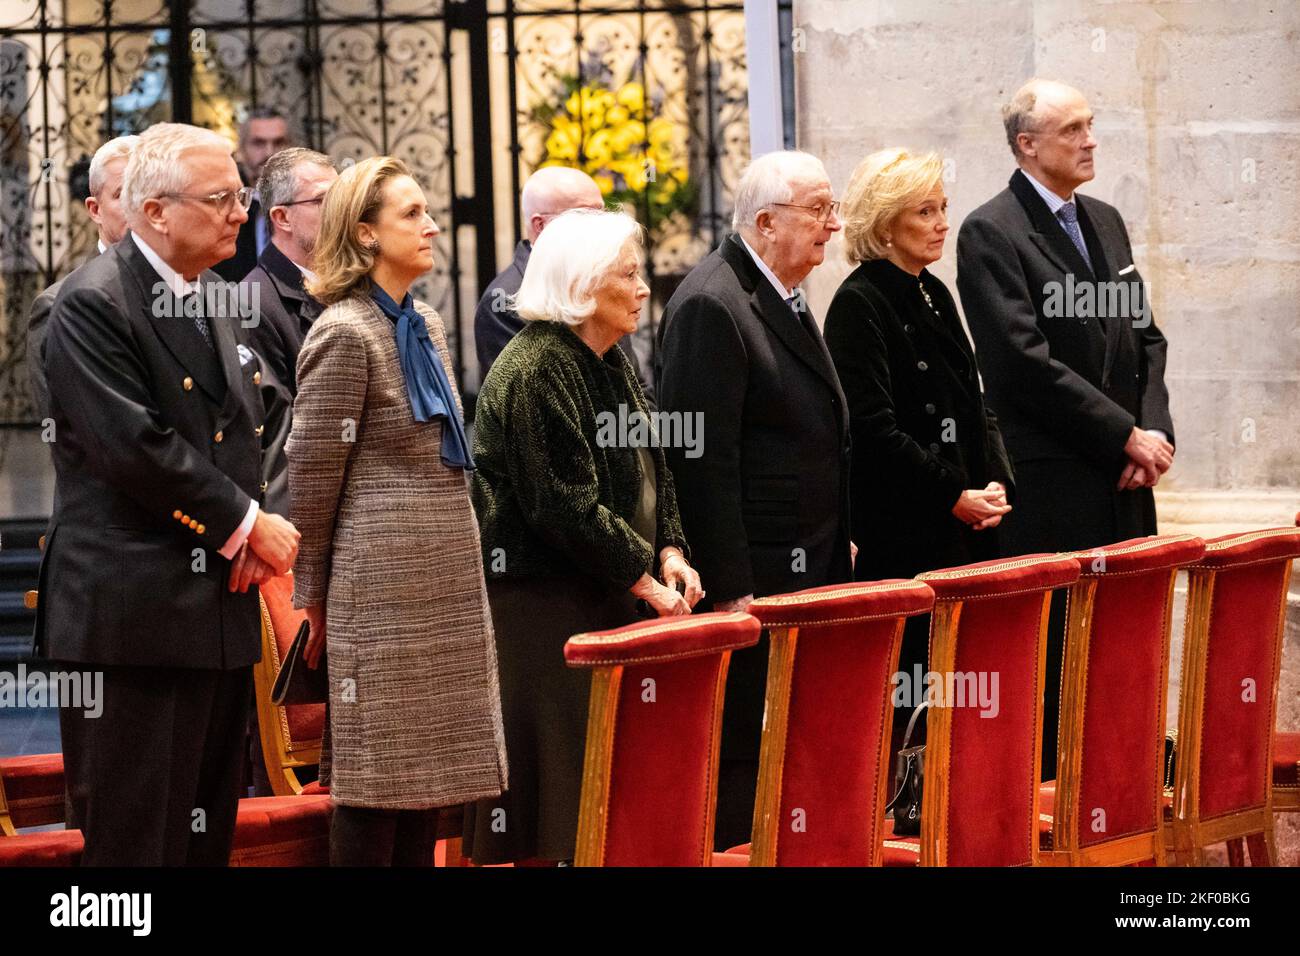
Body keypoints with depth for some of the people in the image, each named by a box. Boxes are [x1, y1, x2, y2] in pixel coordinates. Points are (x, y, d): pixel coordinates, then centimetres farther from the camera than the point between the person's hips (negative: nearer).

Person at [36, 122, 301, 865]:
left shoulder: (216, 302, 16)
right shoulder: (94, 304, -11)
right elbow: (136, 448, -19)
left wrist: (250, 537, 1)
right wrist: (245, 525, -12)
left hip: (220, 604, 8)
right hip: (132, 612, -8)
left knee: (209, 832, 10)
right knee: (137, 837, -5)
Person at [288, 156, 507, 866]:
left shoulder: (425, 326, 14)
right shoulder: (345, 333, -12)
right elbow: (311, 471, -9)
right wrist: (313, 594, -3)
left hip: (447, 584, 8)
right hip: (384, 580, -8)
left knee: (429, 770, 10)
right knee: (376, 778, -3)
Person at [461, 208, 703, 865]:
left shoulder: (611, 363, 13)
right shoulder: (533, 372, -16)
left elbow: (649, 471, 19)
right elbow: (566, 506, -20)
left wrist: (668, 550, 2)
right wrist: (641, 579, -14)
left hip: (607, 595, 9)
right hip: (542, 605, -9)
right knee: (562, 759, -8)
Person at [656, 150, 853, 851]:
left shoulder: (783, 298, 16)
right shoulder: (710, 305, -15)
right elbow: (703, 458, -19)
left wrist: (836, 546, 21)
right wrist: (729, 590, -21)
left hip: (809, 569, 9)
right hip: (752, 579, -9)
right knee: (744, 755, -5)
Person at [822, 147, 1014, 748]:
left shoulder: (934, 295, 16)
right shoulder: (859, 304, -10)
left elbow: (974, 407, 20)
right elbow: (872, 428, -17)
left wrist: (995, 483, 3)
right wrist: (955, 496, -15)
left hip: (966, 533, 8)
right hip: (901, 535, -8)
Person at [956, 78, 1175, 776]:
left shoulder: (1105, 222, 18)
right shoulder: (990, 233, -7)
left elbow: (1144, 337, 18)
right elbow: (1026, 363, -14)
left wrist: (1154, 432, 0)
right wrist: (1126, 435, -13)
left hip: (1122, 482, 7)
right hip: (1049, 484, -7)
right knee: (1056, 657, -6)